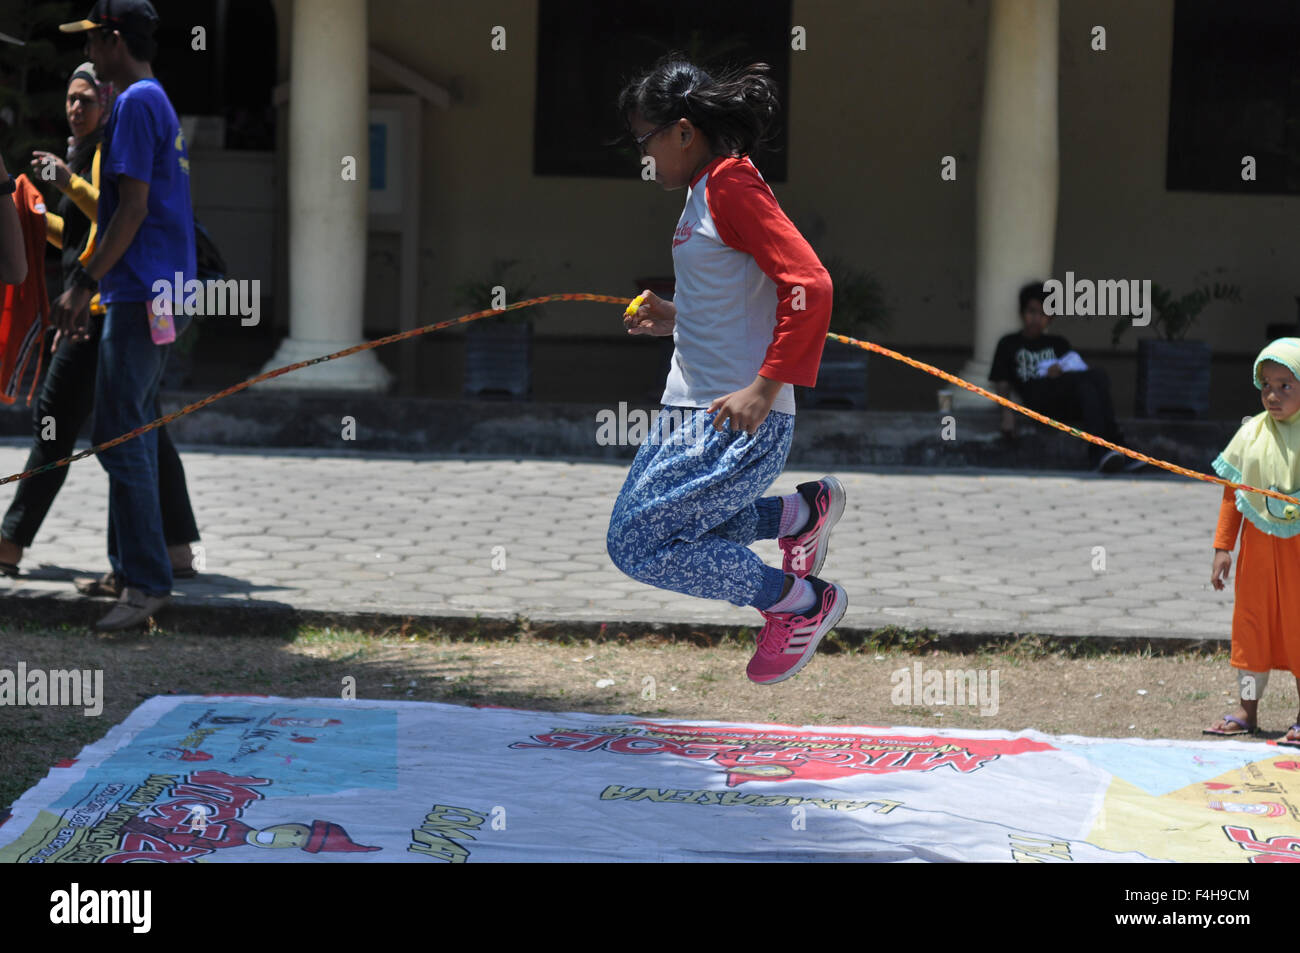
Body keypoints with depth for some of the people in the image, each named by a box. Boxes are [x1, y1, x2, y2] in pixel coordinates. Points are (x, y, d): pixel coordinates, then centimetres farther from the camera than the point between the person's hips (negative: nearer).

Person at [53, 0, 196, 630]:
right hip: (161, 293, 10)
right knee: (132, 434, 14)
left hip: (141, 293, -10)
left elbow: (133, 207, -18)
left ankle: (147, 582, -11)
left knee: (120, 437, -10)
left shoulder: (135, 105, -12)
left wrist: (85, 284, -19)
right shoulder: (158, 101, 19)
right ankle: (130, 568, 20)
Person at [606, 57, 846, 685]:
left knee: (638, 546, -11)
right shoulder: (703, 190, 15)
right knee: (637, 530, 14)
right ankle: (801, 512, 18)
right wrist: (676, 320, 15)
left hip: (737, 423, -10)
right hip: (688, 411, 10)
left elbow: (809, 284, -24)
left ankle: (802, 601, 3)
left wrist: (764, 388, -25)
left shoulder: (731, 184, -14)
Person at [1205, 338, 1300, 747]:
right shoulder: (1251, 433, 1)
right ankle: (1247, 710, 21)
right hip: (1257, 542, 4)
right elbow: (1232, 493, 7)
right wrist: (1223, 548, 5)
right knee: (1250, 622, 10)